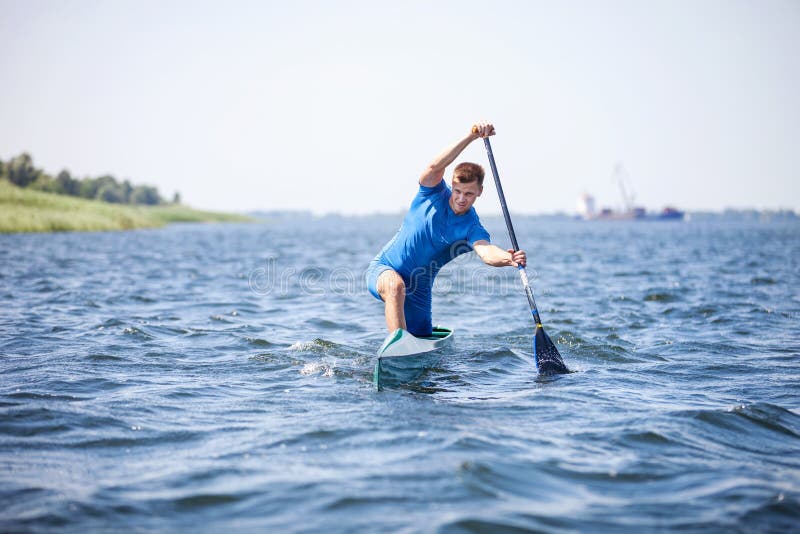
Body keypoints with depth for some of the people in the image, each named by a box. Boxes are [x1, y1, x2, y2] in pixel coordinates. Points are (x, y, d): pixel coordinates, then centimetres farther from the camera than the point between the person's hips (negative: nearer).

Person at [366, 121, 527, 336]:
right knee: (396, 286, -37)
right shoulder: (434, 193, -10)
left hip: (418, 288, 3)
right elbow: (435, 166, -31)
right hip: (383, 268, -2)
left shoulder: (472, 228, -11)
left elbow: (486, 252, -33)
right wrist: (471, 136, -45)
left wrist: (508, 258, -58)